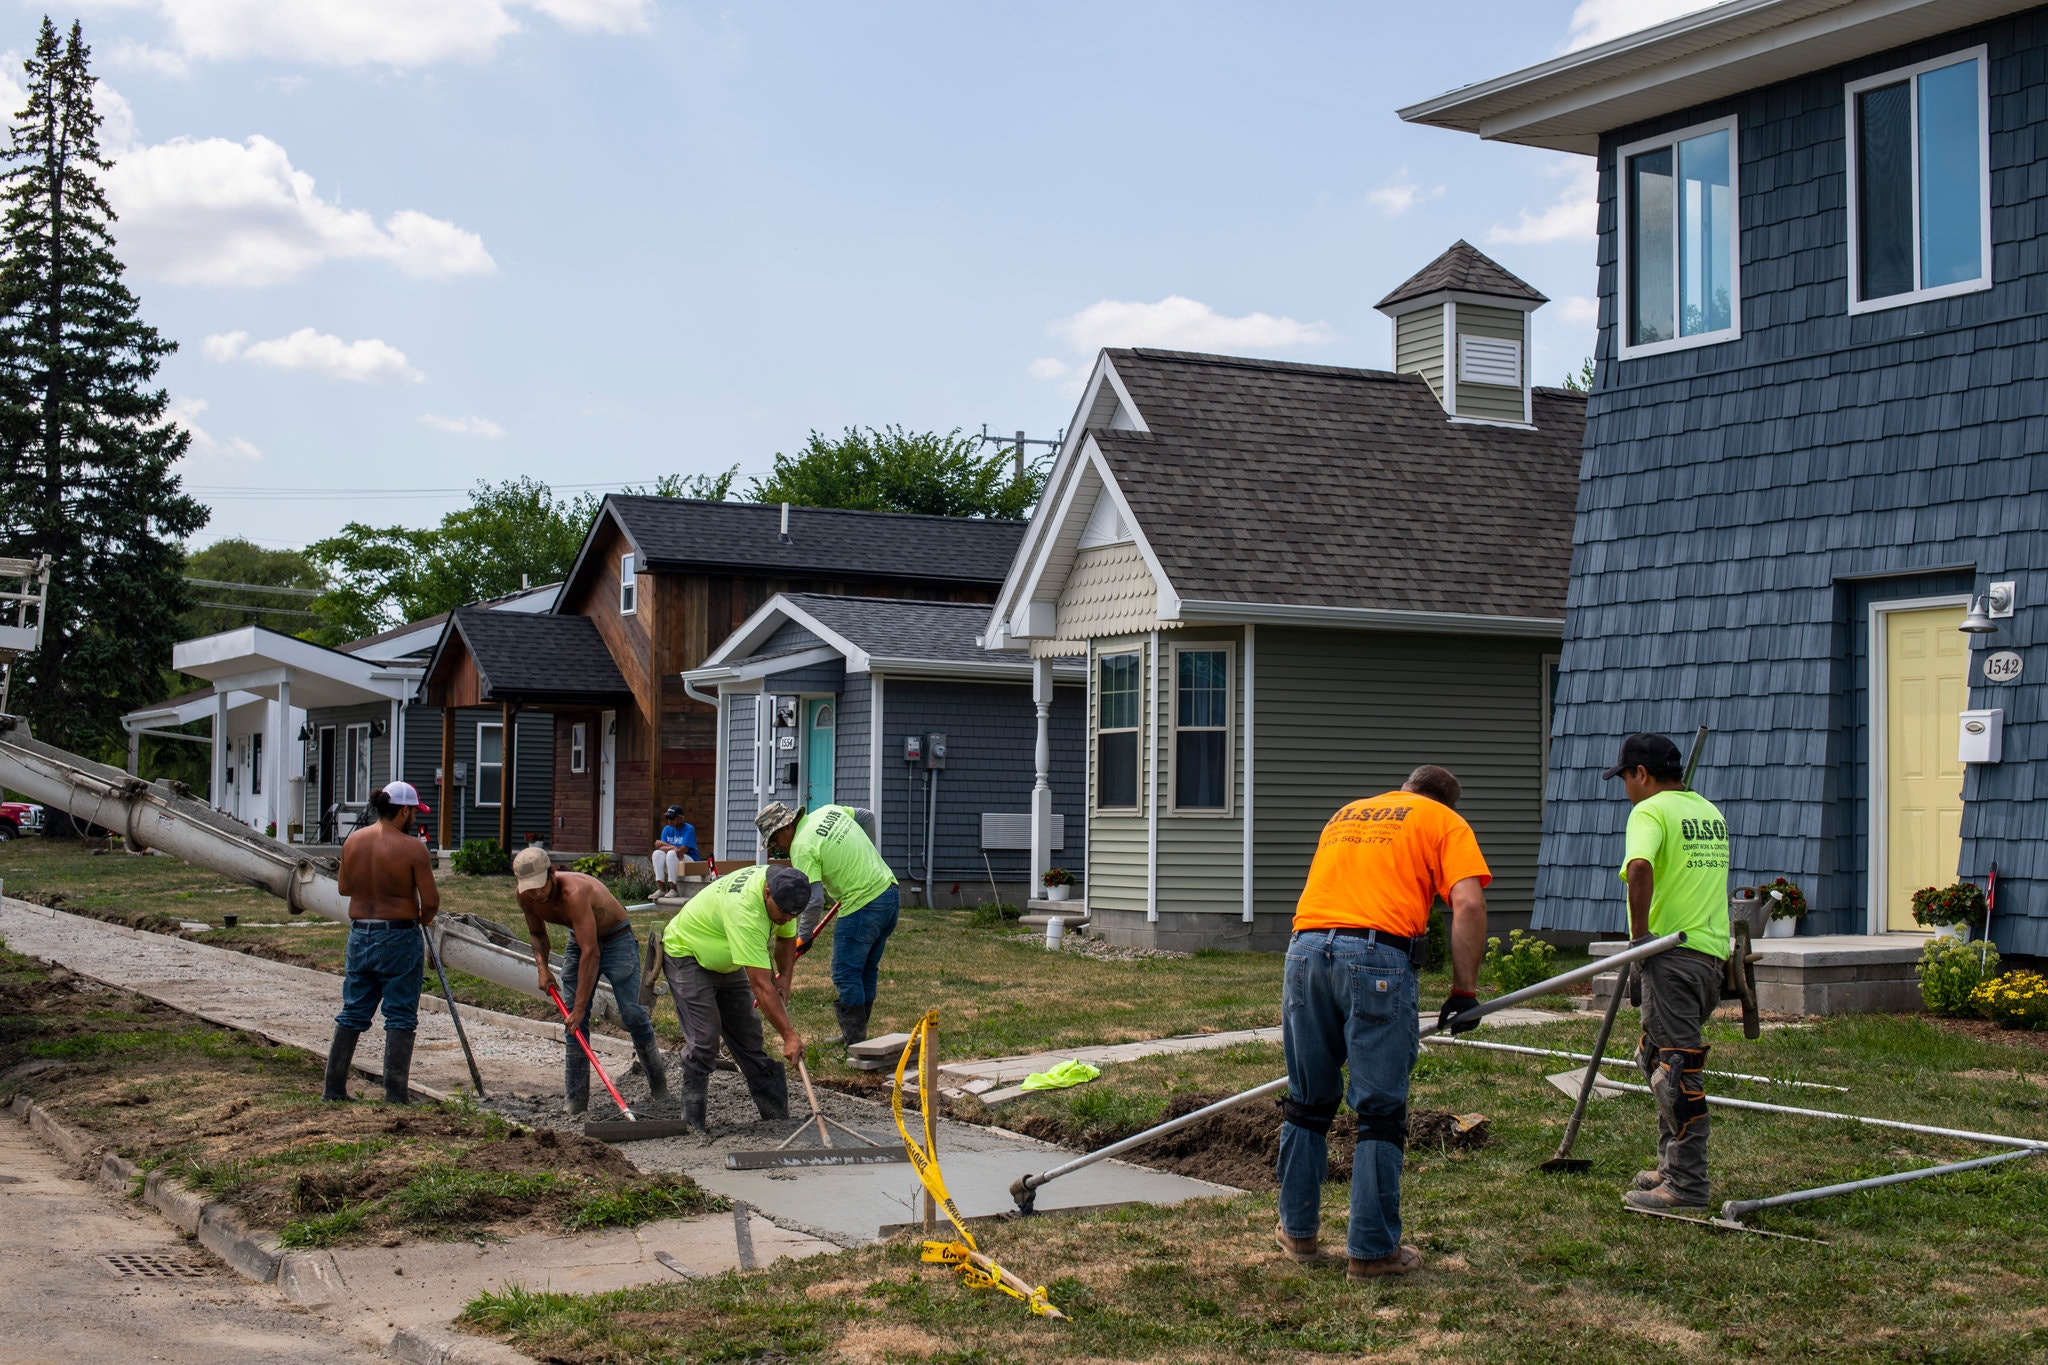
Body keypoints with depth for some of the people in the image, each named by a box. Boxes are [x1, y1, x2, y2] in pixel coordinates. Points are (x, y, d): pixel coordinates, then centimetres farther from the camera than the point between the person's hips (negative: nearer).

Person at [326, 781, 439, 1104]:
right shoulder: (412, 848, -14)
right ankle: (396, 1093, 3)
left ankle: (333, 1088, 17)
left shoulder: (353, 841, 2)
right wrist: (424, 917, 7)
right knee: (400, 1017, 3)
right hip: (399, 938, -5)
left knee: (352, 1013, 15)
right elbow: (431, 901, -14)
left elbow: (344, 887, 13)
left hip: (359, 935, 5)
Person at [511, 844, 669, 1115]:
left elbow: (591, 953, -38)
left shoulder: (574, 892, -38)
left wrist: (580, 1006, -37)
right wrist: (542, 967, -12)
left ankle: (658, 1081, 10)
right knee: (572, 1019, -2)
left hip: (616, 938, -6)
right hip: (579, 940, 6)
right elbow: (537, 933, 7)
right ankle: (576, 1100, 1)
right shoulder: (524, 896, -16)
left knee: (632, 1013, -11)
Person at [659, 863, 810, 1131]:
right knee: (704, 1040, -17)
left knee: (749, 1039, 4)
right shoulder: (744, 909, -41)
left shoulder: (781, 890, -15)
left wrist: (785, 980, -7)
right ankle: (692, 1119, -4)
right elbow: (761, 986, -41)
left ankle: (778, 1116, 6)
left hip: (728, 963, 8)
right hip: (687, 955, -8)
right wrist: (790, 1036, -40)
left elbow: (786, 938, 8)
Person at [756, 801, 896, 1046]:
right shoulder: (828, 811, 10)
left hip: (862, 906, -9)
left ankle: (855, 1043, 1)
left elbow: (814, 899, -18)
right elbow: (868, 817, 24)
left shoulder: (801, 848, -14)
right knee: (867, 970, 16)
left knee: (846, 974, -2)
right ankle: (856, 1034, 24)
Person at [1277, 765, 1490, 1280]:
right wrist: (1464, 990, 1)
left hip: (1306, 947, 5)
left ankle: (1298, 1231, 25)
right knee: (1380, 1112, 2)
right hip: (1377, 958, -5)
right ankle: (1373, 1249, 6)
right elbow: (1468, 904, -2)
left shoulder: (1346, 813, 31)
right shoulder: (1445, 822, 14)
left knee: (1308, 1102, 17)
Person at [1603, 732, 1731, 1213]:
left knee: (1676, 1068, -6)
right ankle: (1671, 1166, 25)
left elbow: (1640, 868, -30)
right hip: (1713, 952, 9)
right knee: (1660, 1060, 19)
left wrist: (1640, 933, -21)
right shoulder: (1710, 812, 17)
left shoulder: (1650, 811, -10)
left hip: (1673, 954, -9)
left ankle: (1686, 1186, -3)